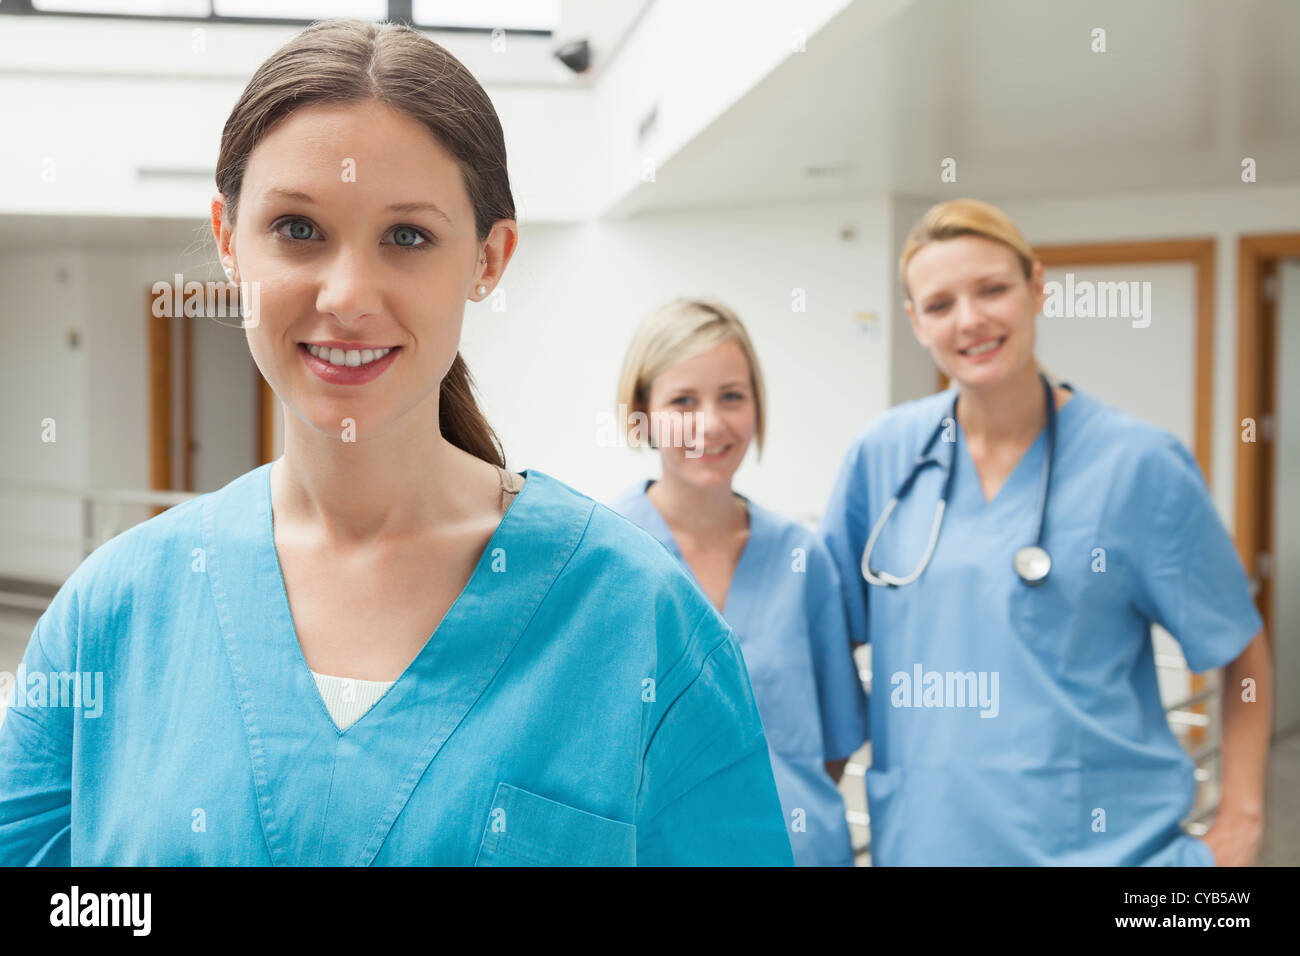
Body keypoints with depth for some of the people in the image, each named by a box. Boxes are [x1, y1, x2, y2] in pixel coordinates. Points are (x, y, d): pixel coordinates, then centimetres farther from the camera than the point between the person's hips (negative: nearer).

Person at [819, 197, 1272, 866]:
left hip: (1106, 842, -2)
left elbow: (1241, 654, 2)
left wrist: (1238, 824, -4)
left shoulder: (1138, 464, -6)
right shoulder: (882, 454, -1)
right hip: (921, 835, 2)